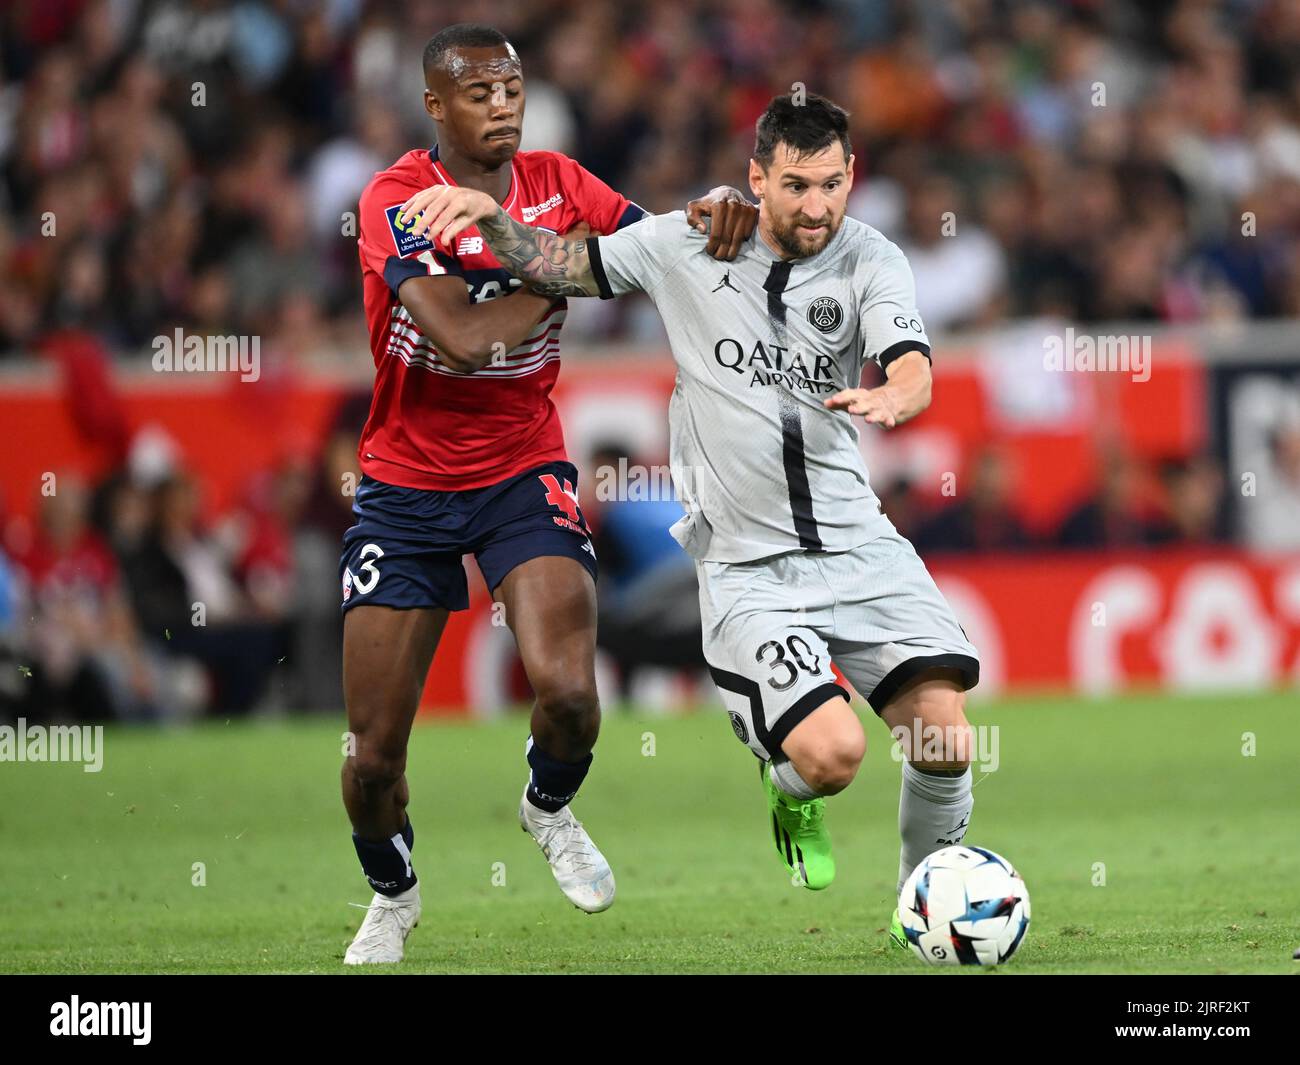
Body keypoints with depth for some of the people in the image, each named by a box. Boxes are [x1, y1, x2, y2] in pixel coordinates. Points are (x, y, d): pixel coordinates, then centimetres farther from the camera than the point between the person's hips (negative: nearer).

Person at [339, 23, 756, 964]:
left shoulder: (555, 183, -2)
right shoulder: (398, 201, -17)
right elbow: (465, 338, -28)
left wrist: (716, 215, -20)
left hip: (524, 472, 2)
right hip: (407, 487, -2)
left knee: (567, 693, -23)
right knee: (374, 757, -2)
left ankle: (550, 808, 13)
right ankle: (392, 893, 30)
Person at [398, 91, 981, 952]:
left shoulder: (872, 261, -1)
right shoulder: (688, 245, 1)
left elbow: (913, 371, -17)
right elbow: (556, 265, 7)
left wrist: (891, 399, -41)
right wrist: (487, 213, -12)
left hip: (858, 545, 2)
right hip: (749, 567, -2)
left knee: (947, 742, -13)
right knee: (833, 754, -22)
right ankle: (789, 785, 17)